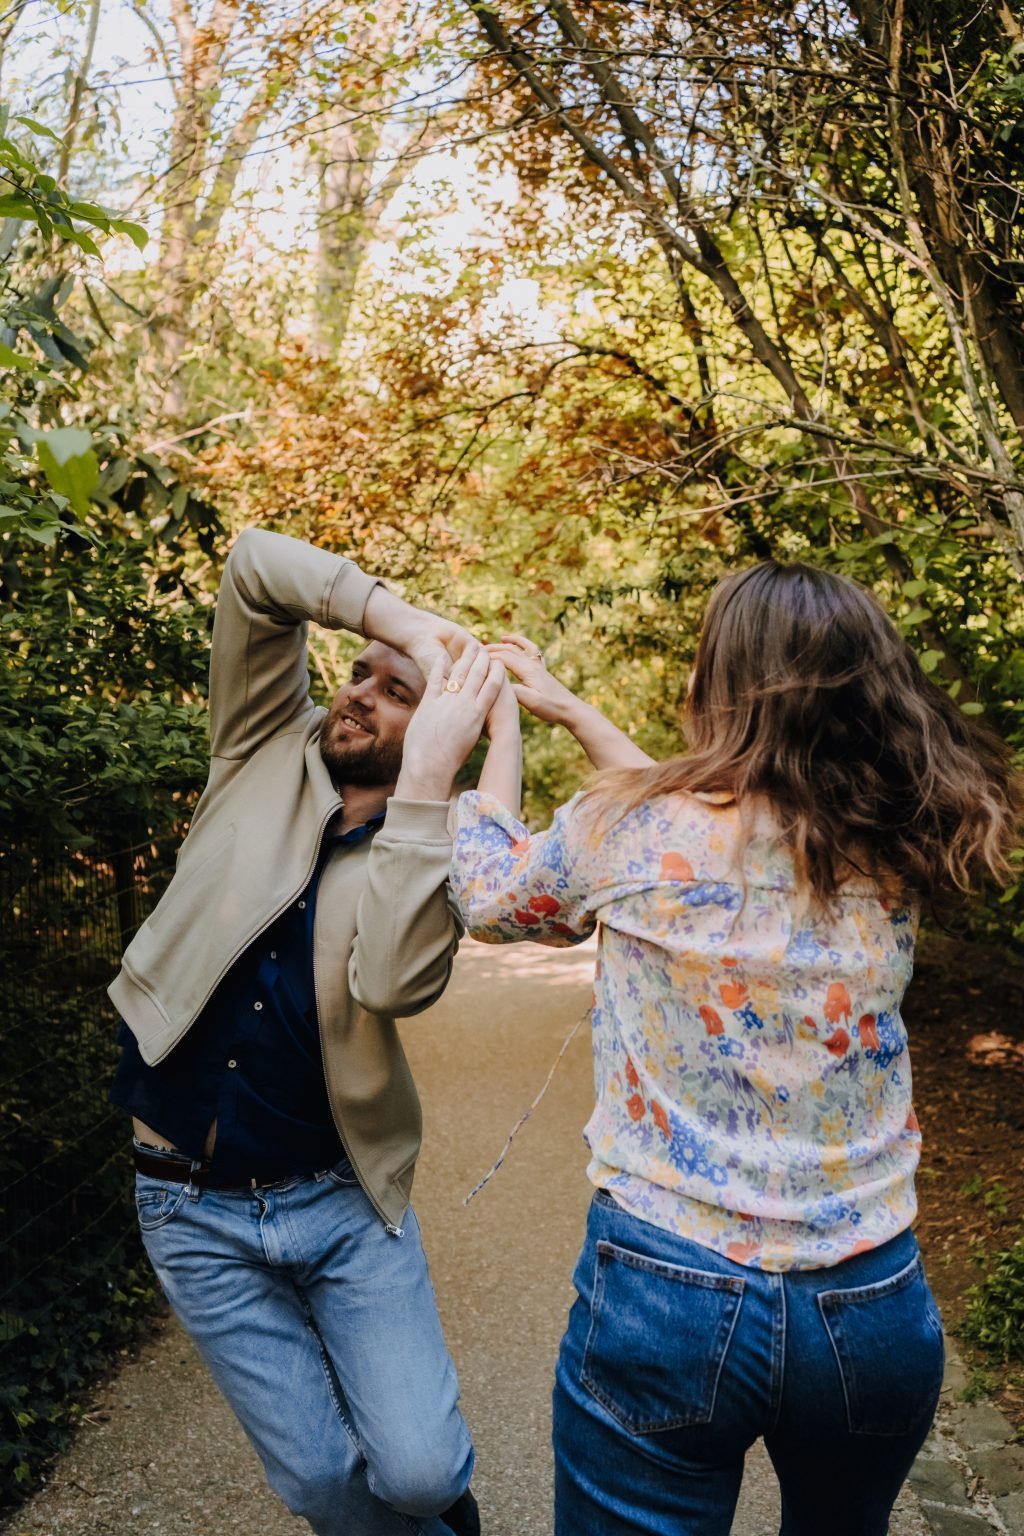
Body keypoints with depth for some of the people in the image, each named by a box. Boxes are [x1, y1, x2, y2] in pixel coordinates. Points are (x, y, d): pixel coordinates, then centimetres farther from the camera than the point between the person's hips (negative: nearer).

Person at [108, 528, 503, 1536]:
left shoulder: (432, 859, -7)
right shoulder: (268, 751, -1)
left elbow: (393, 982, -29)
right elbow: (254, 567, -9)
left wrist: (425, 775, -30)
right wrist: (407, 619, -18)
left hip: (340, 1199, -1)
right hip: (195, 1213, 1)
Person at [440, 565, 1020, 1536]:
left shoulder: (629, 830, -16)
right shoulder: (893, 854, -3)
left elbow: (489, 897, 5)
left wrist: (502, 728, 17)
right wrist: (567, 708, 20)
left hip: (666, 1303, -4)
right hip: (875, 1310, 5)